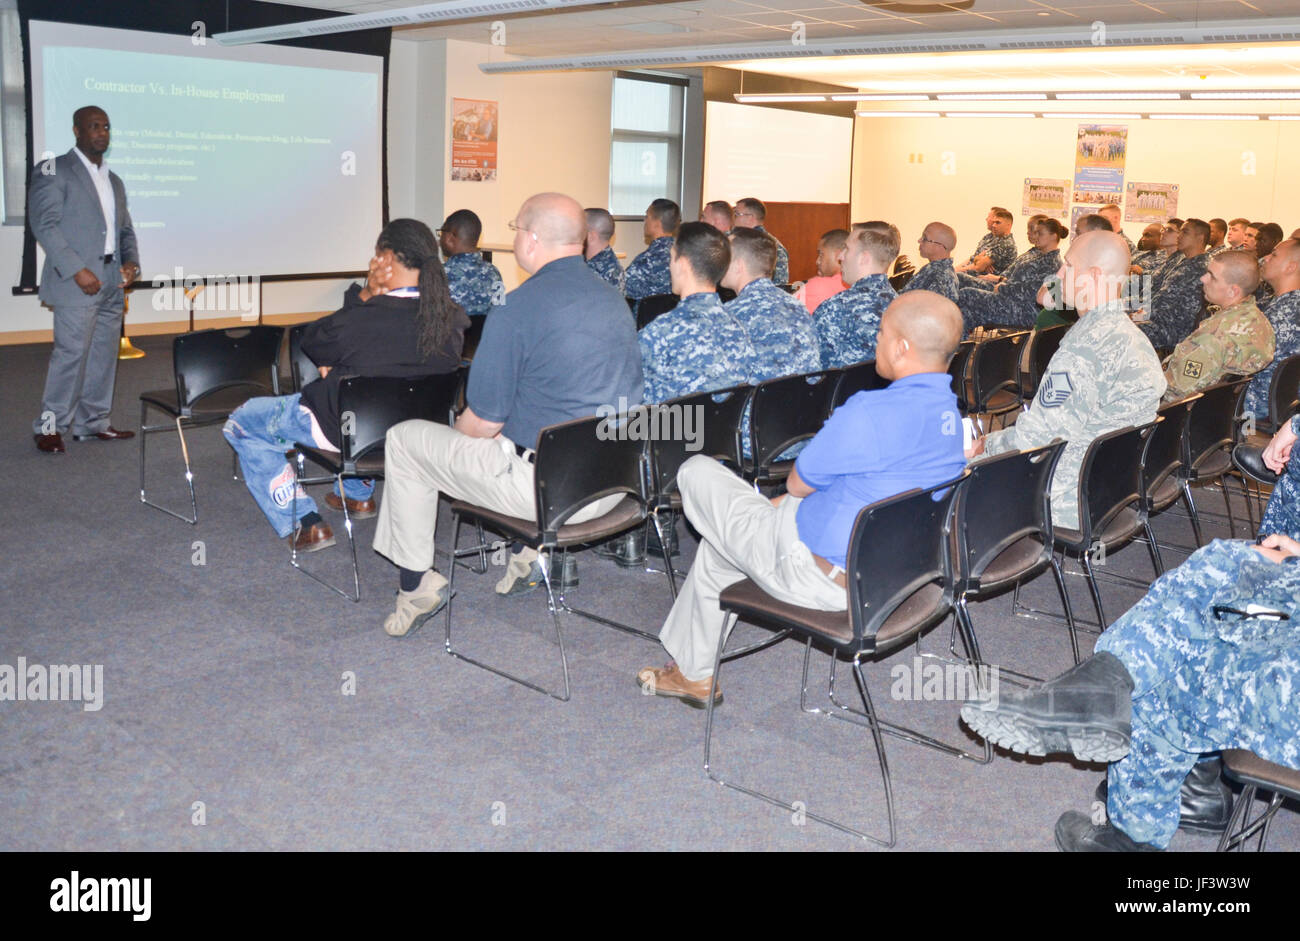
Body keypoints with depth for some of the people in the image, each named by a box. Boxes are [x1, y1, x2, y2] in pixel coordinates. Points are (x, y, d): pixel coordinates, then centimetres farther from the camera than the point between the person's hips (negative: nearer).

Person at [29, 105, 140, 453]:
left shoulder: (114, 180, 20)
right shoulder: (54, 171, -2)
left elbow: (125, 229, 21)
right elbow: (44, 225, -10)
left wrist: (131, 261, 1)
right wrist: (76, 270, -18)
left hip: (112, 282, 7)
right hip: (78, 281, -7)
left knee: (104, 354, 9)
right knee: (71, 352, -9)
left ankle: (92, 423, 18)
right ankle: (50, 426, 1)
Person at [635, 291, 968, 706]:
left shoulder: (872, 412, -28)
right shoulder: (952, 409, 0)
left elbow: (798, 483, -15)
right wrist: (782, 503, 9)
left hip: (824, 577, -9)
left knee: (697, 473, 5)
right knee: (719, 542, 27)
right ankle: (692, 672, 40)